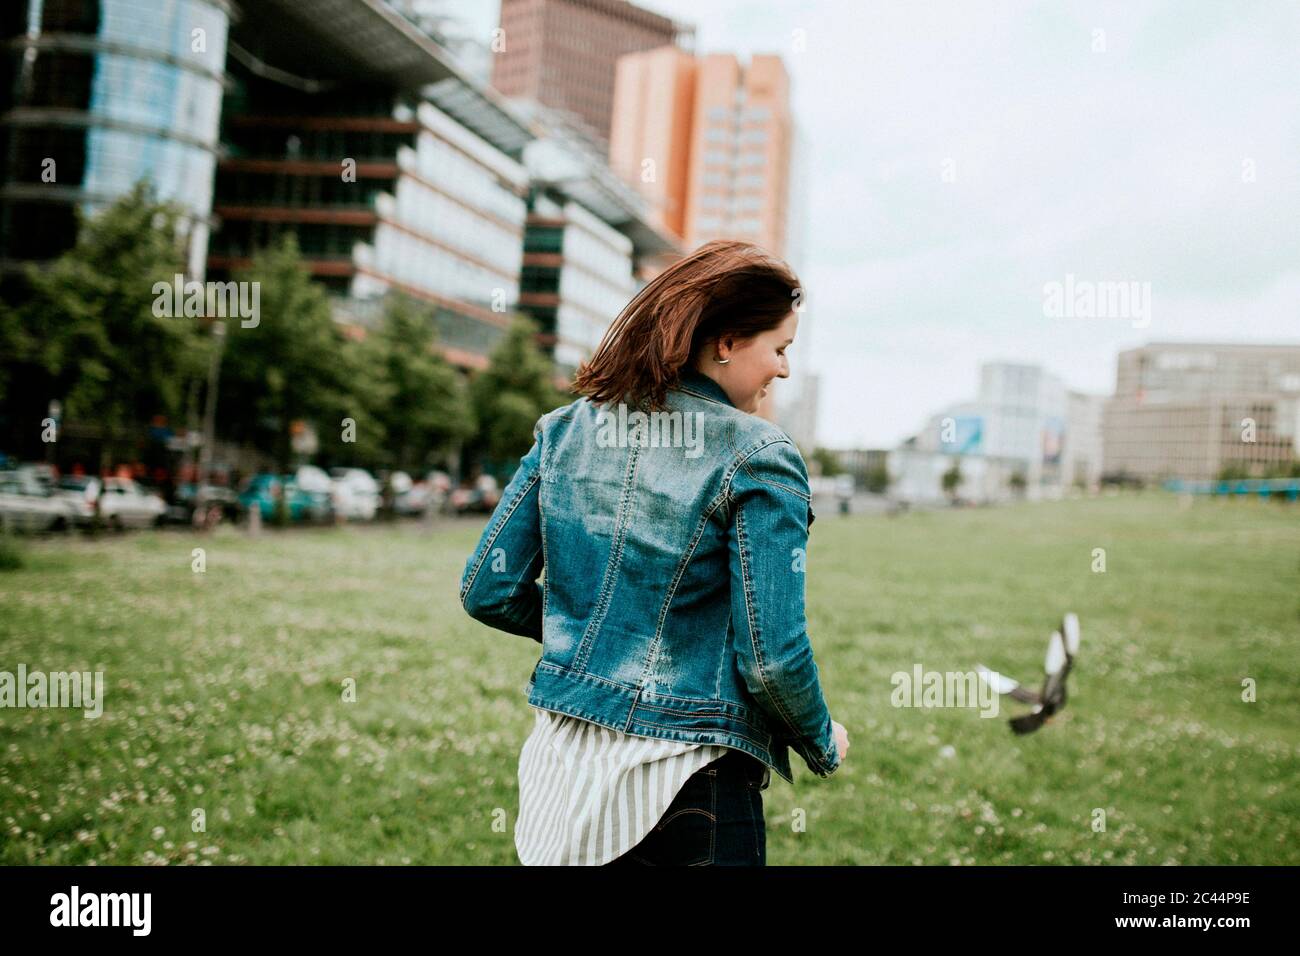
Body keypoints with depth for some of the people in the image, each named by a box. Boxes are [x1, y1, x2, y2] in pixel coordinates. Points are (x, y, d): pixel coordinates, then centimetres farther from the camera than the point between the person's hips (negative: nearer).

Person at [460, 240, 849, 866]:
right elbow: (771, 656, -16)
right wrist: (824, 745, 4)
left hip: (560, 768, 5)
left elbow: (488, 593, 3)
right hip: (690, 787, -5)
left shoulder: (566, 430, 2)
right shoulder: (757, 459, -13)